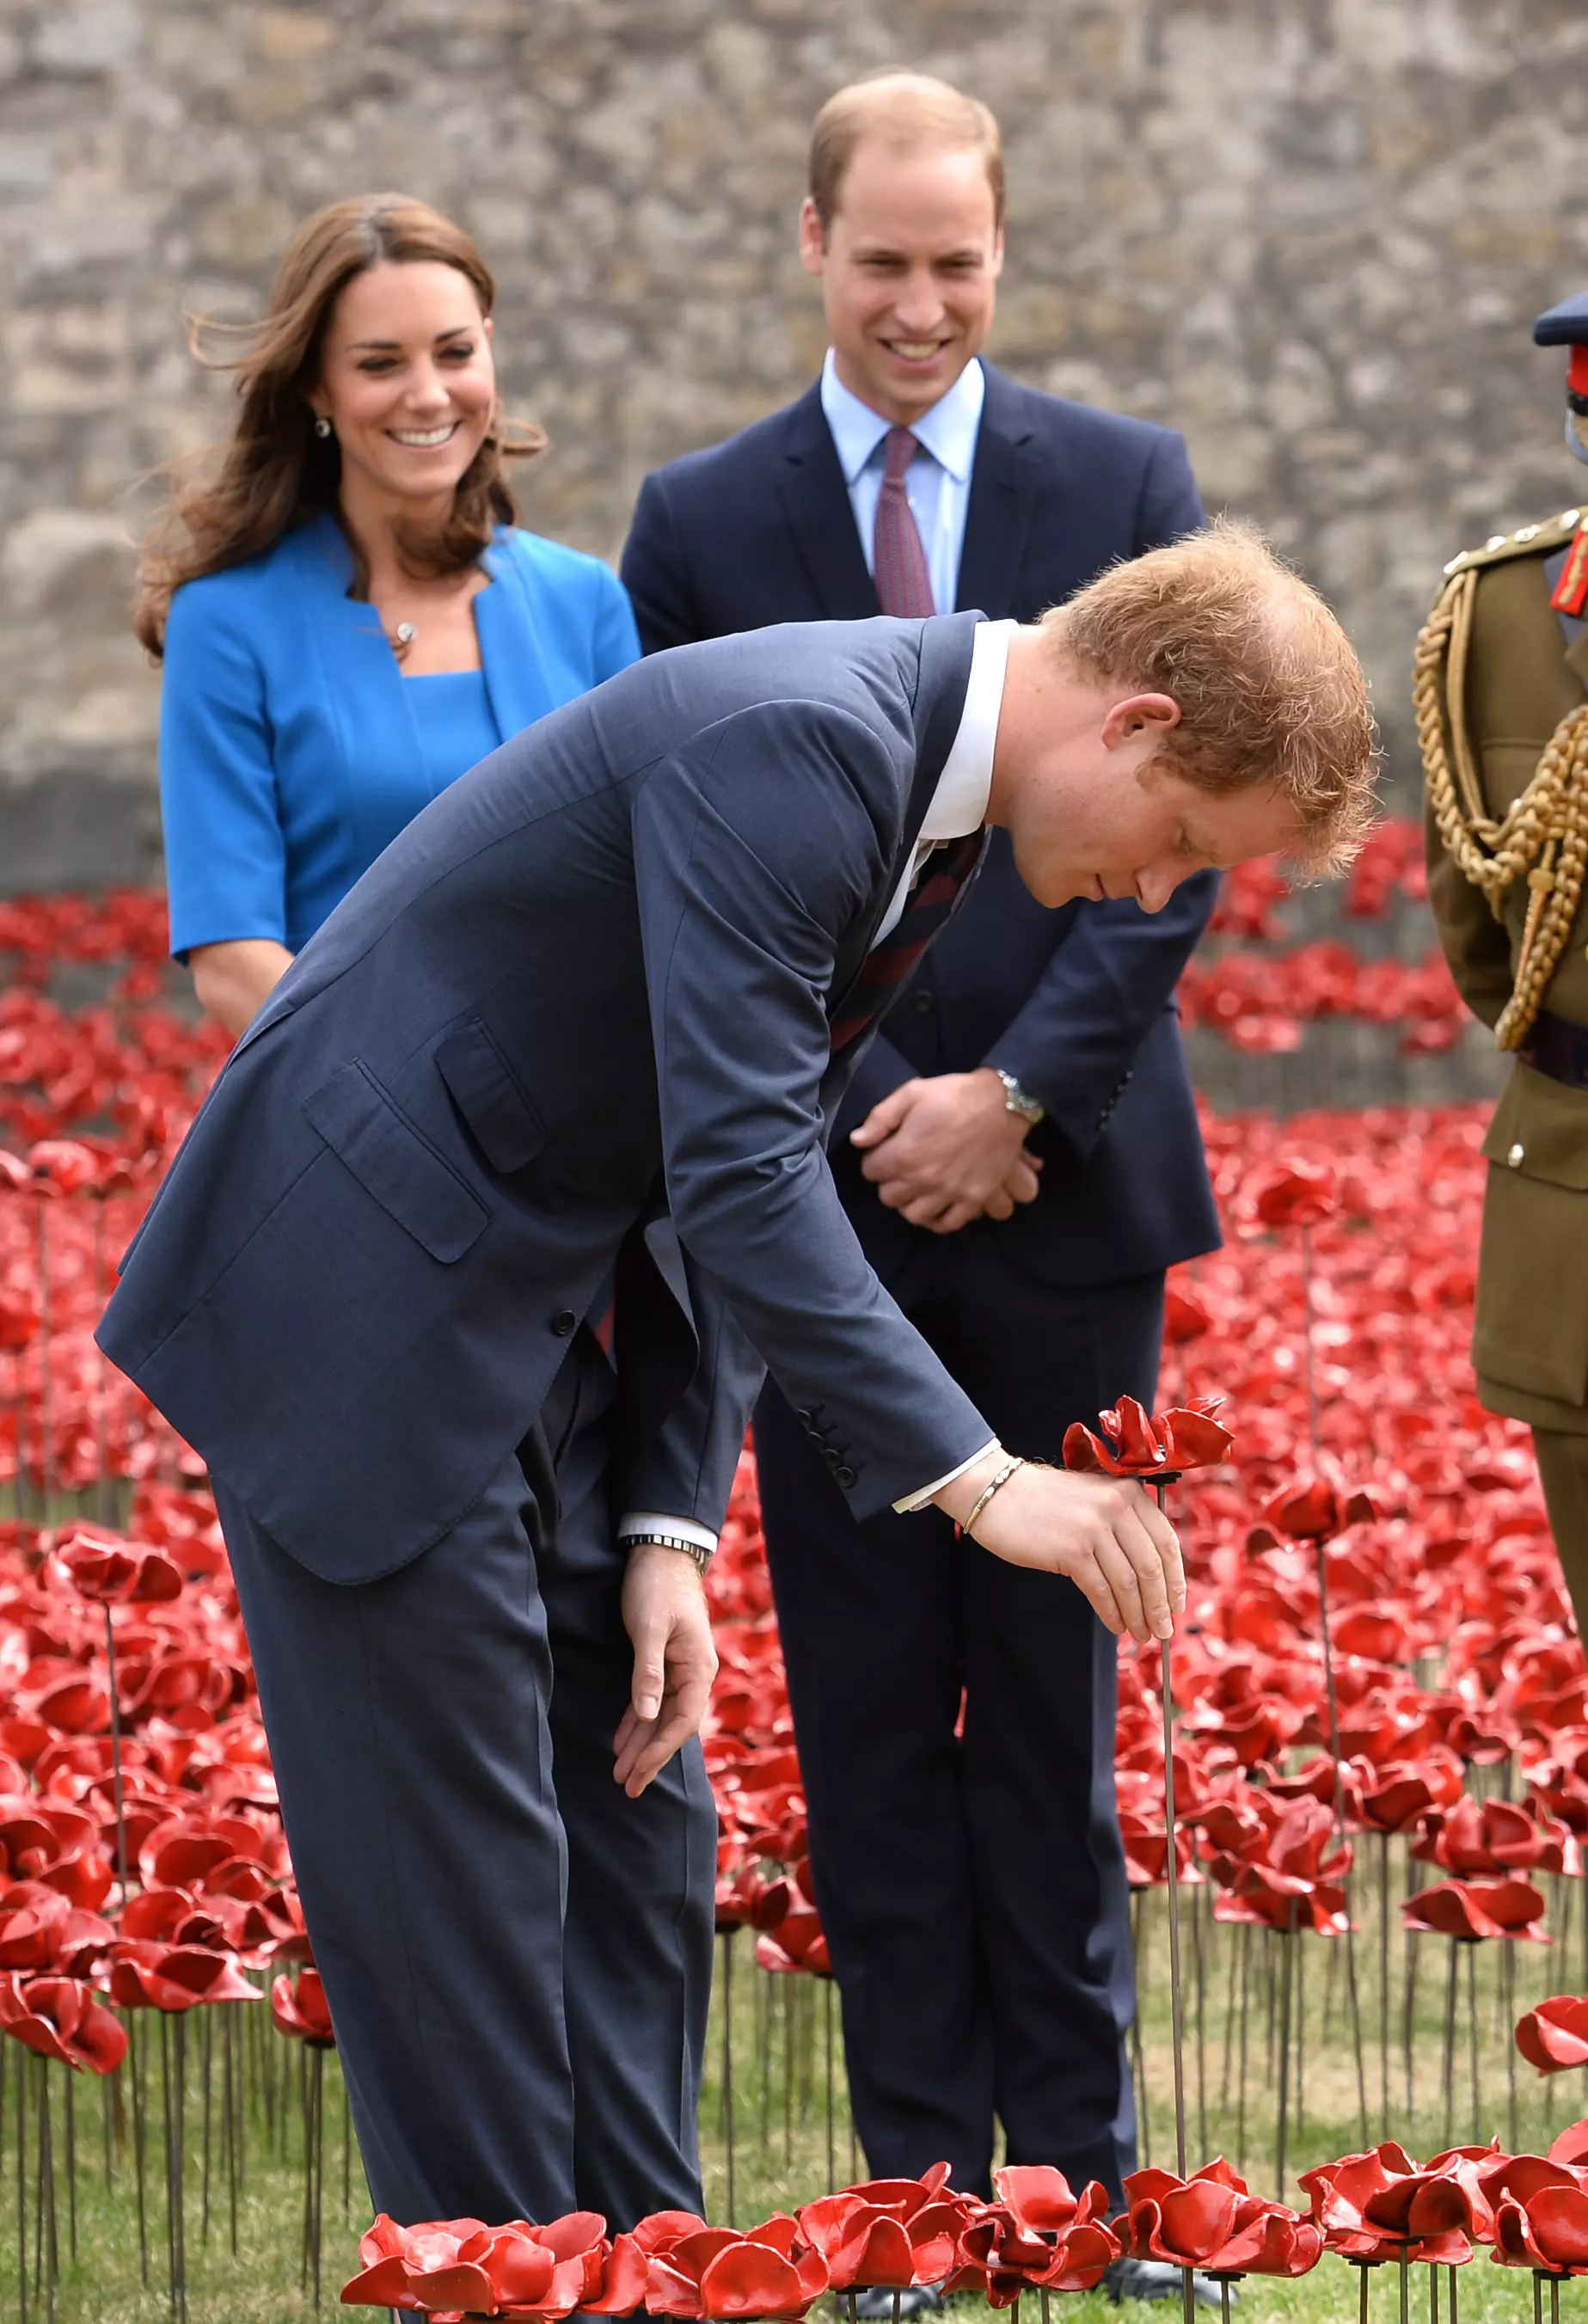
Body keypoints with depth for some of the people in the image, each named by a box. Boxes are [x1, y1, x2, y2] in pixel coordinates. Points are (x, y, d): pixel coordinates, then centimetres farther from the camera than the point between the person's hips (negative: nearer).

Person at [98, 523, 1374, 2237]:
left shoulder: (924, 799, 7)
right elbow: (734, 1176, -31)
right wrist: (978, 1477, -32)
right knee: (460, 1846, -5)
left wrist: (668, 1529, 1)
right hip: (359, 1295, -10)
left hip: (530, 1308, 10)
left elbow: (749, 1179, 9)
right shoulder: (792, 741, -24)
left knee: (635, 1822, 11)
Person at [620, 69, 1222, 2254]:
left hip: (1069, 1183, 0)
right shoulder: (700, 520, 4)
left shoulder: (1129, 486, 4)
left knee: (1059, 1685, 6)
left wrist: (1021, 1093, -12)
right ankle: (923, 2175, 10)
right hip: (827, 1186, 0)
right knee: (869, 1703, 3)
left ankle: (1079, 2150, 14)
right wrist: (871, 1112, -10)